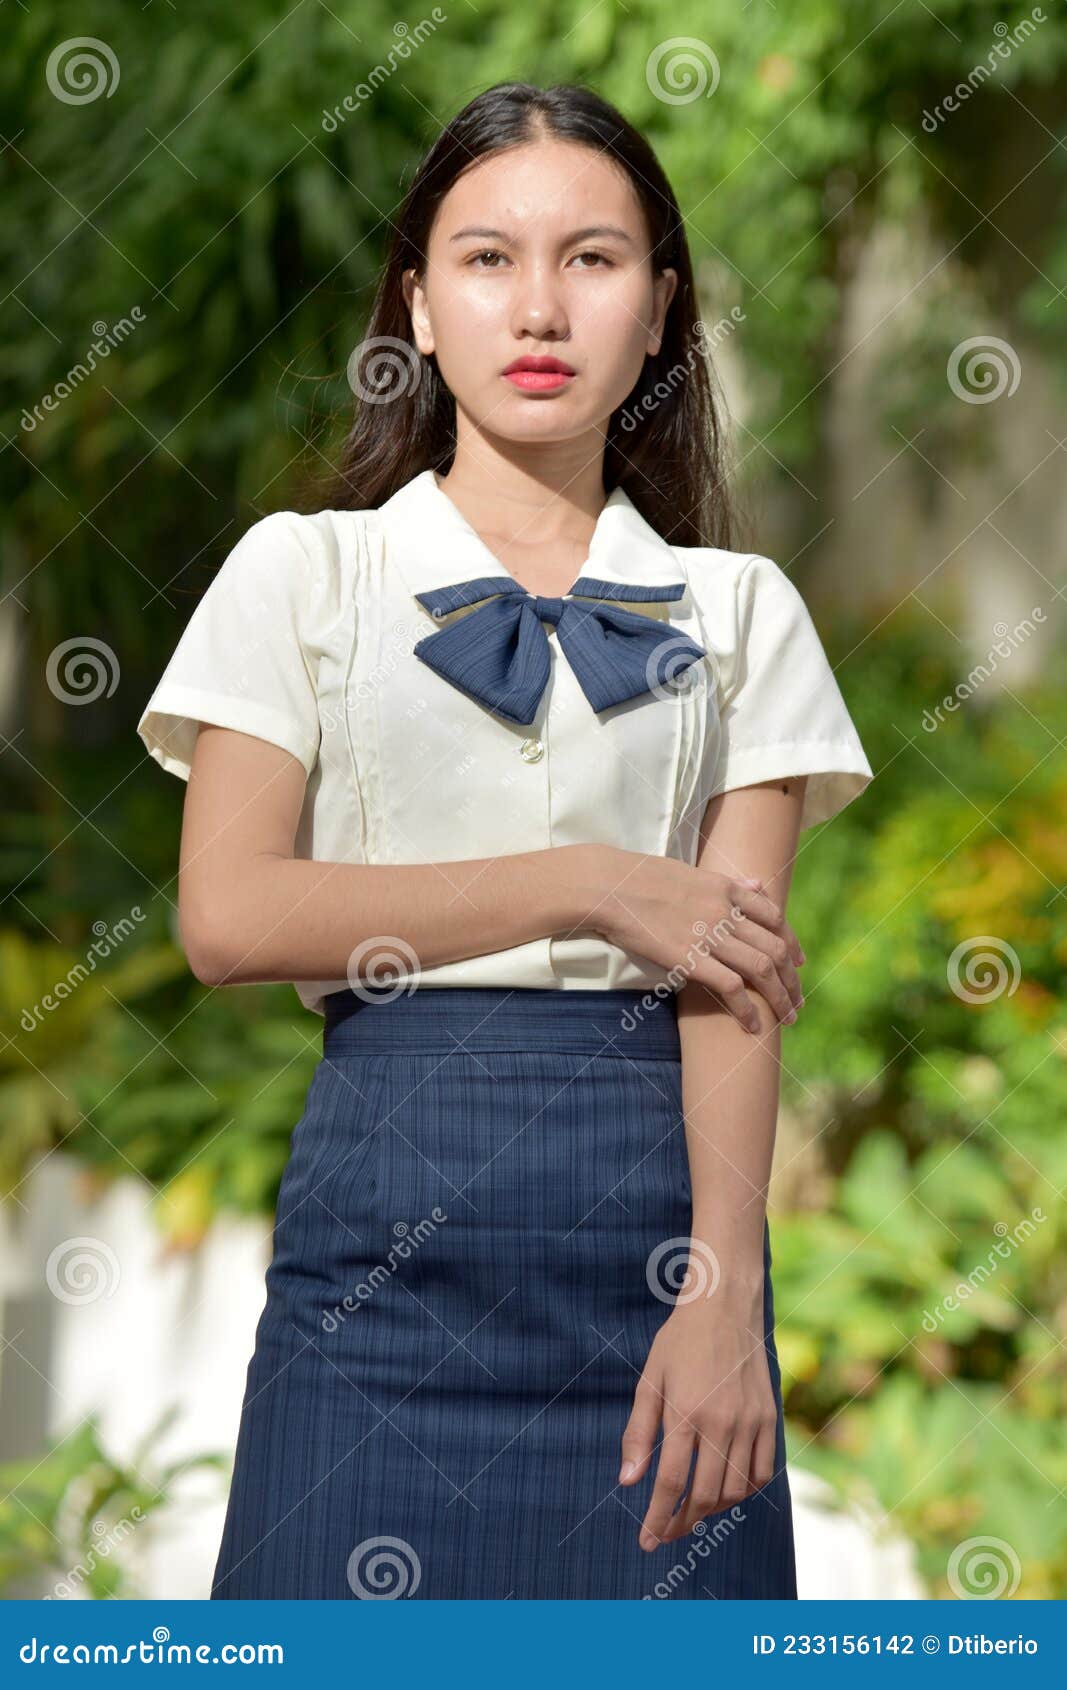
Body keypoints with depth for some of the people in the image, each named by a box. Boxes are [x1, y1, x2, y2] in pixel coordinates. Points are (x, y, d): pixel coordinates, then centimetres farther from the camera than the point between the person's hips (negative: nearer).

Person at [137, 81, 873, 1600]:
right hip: (387, 1177, -1)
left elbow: (736, 967, -1)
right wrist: (588, 888, -8)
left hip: (655, 1191, 1)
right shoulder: (303, 574, 8)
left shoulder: (738, 610, 10)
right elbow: (228, 917, -4)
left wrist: (723, 1293, -14)